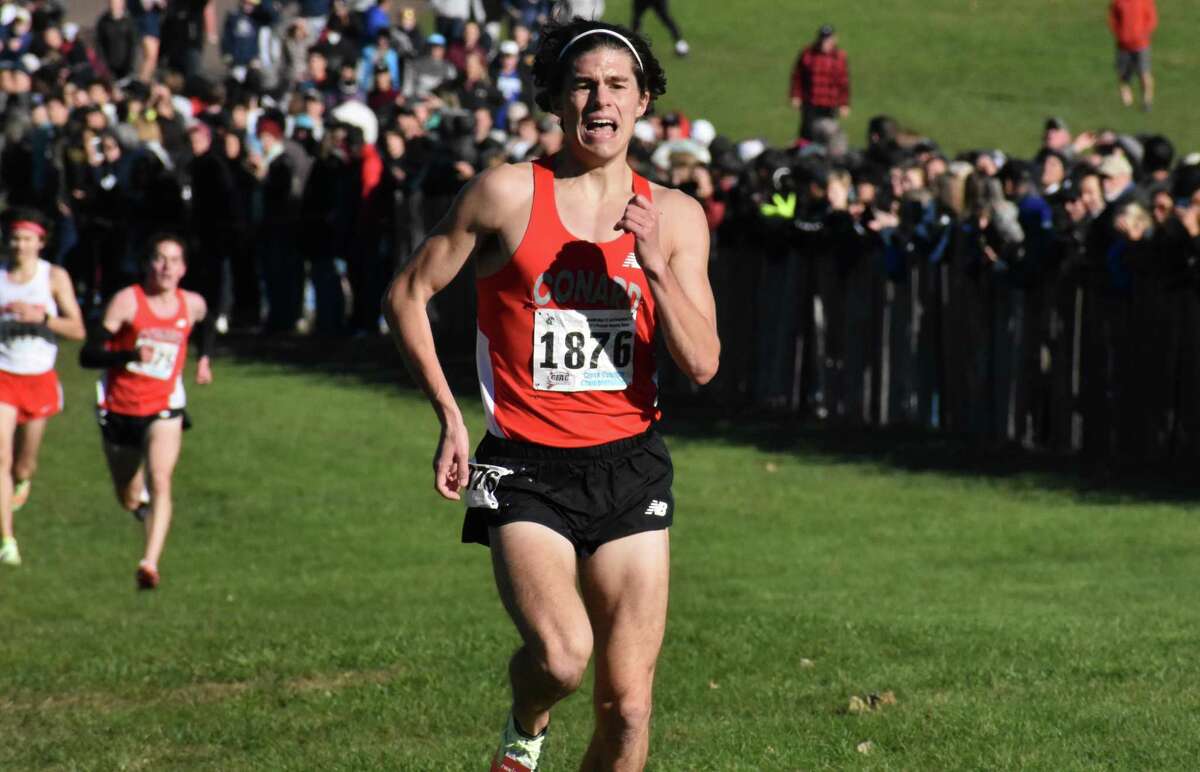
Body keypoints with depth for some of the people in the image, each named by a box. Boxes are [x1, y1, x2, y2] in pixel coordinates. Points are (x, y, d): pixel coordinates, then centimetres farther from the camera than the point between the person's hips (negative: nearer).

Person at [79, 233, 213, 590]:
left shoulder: (193, 305, 0)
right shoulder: (127, 301, -12)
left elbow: (206, 326, 28)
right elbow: (88, 355, -17)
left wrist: (204, 358, 10)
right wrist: (130, 355, -33)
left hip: (163, 409, 0)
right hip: (119, 409, 0)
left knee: (160, 482, -24)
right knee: (129, 500, 15)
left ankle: (150, 564, -31)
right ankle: (143, 499, 53)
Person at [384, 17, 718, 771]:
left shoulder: (676, 216, 5)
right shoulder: (508, 194, -4)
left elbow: (702, 363, 0)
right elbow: (409, 294, 4)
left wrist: (655, 266, -14)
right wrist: (450, 417, -3)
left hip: (630, 467, 3)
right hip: (526, 468, -3)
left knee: (628, 707, 0)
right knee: (561, 658, -25)